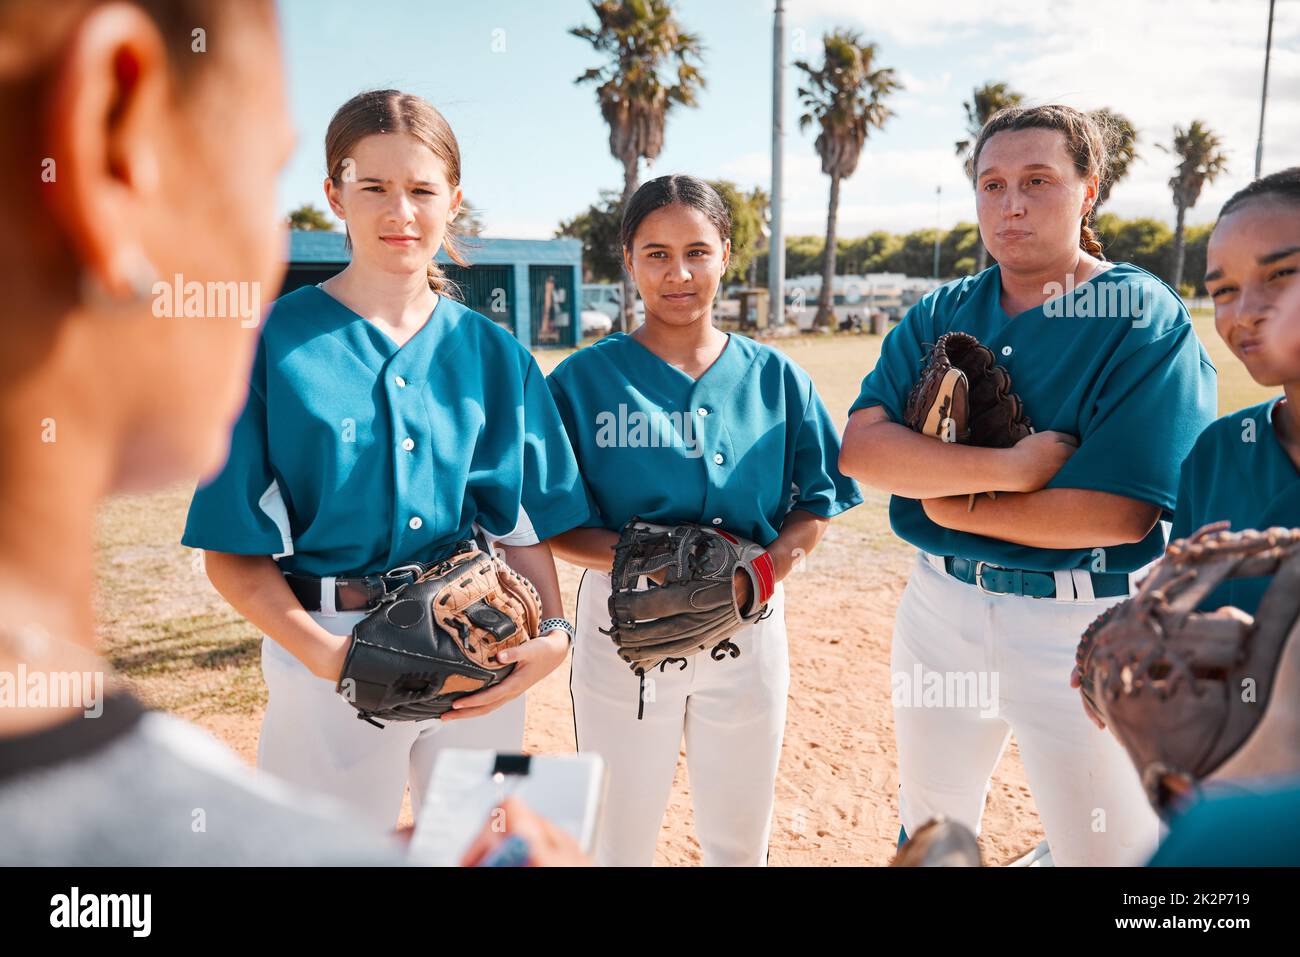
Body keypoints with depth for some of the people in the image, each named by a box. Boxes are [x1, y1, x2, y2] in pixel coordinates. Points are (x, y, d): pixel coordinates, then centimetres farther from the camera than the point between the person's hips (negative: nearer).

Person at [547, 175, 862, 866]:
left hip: (749, 630, 2)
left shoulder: (775, 377, 3)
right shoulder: (584, 379, -4)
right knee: (618, 843, 14)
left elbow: (816, 506, 4)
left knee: (740, 843, 18)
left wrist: (764, 566, -15)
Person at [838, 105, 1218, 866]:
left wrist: (952, 503, -15)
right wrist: (1005, 468, -24)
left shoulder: (1147, 320, -11)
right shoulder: (940, 314, 3)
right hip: (941, 604, 5)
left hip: (1083, 628, -4)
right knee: (928, 834, 22)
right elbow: (861, 447, -11)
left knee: (1106, 850, 11)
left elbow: (1121, 512, -21)